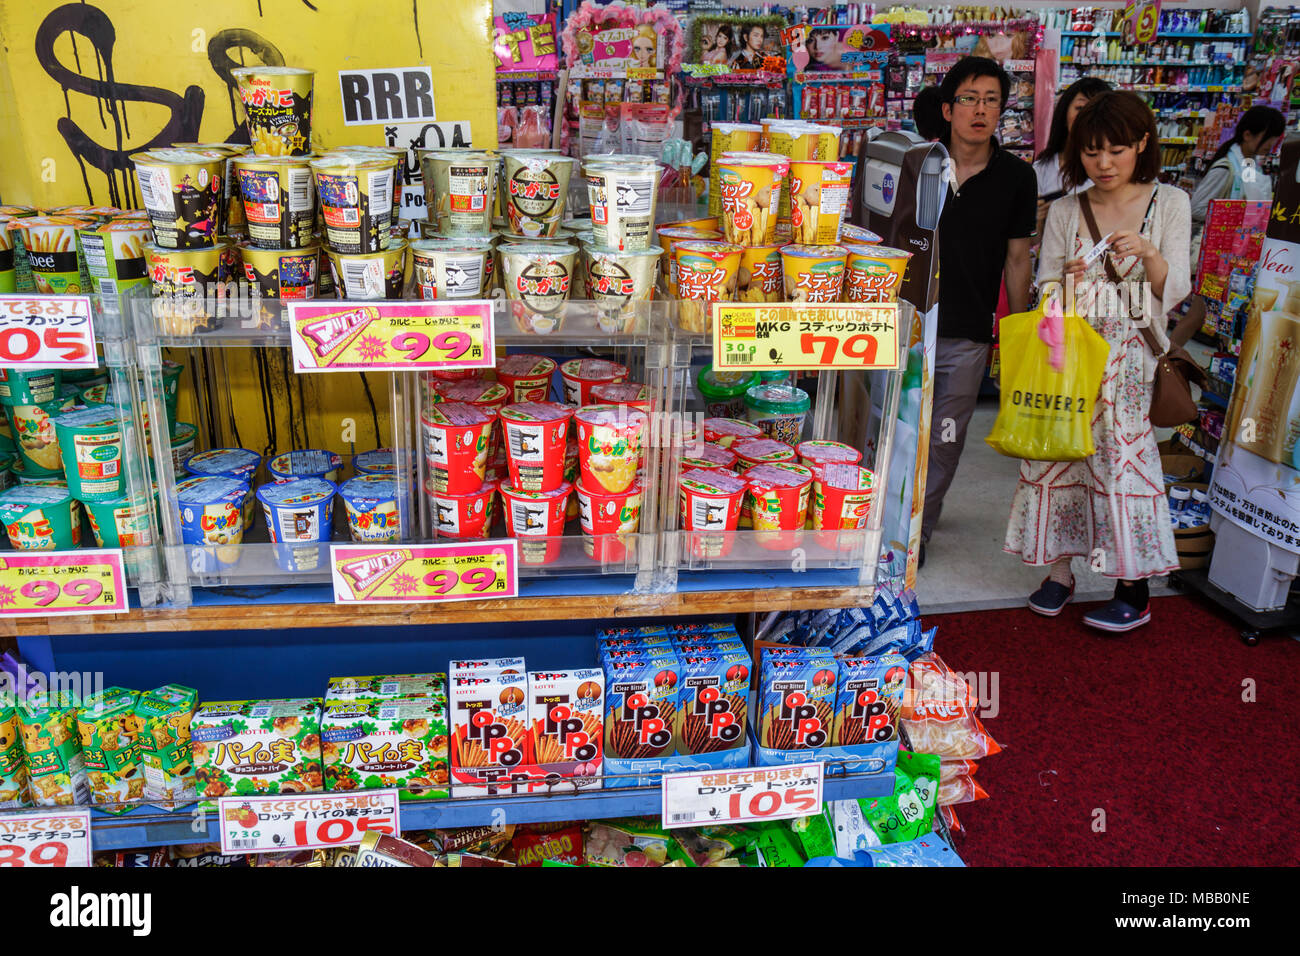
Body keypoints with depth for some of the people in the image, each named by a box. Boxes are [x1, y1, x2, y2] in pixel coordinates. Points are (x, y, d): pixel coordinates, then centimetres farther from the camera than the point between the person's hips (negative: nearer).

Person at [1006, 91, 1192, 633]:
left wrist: (1148, 253, -20)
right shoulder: (1065, 211, 8)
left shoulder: (1169, 204, 4)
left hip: (1129, 353, -2)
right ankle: (1059, 571, 14)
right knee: (1059, 451, -1)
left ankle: (1134, 592, 3)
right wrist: (1064, 283, -15)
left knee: (1121, 451, -8)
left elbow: (1175, 291, -2)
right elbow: (1045, 290, 7)